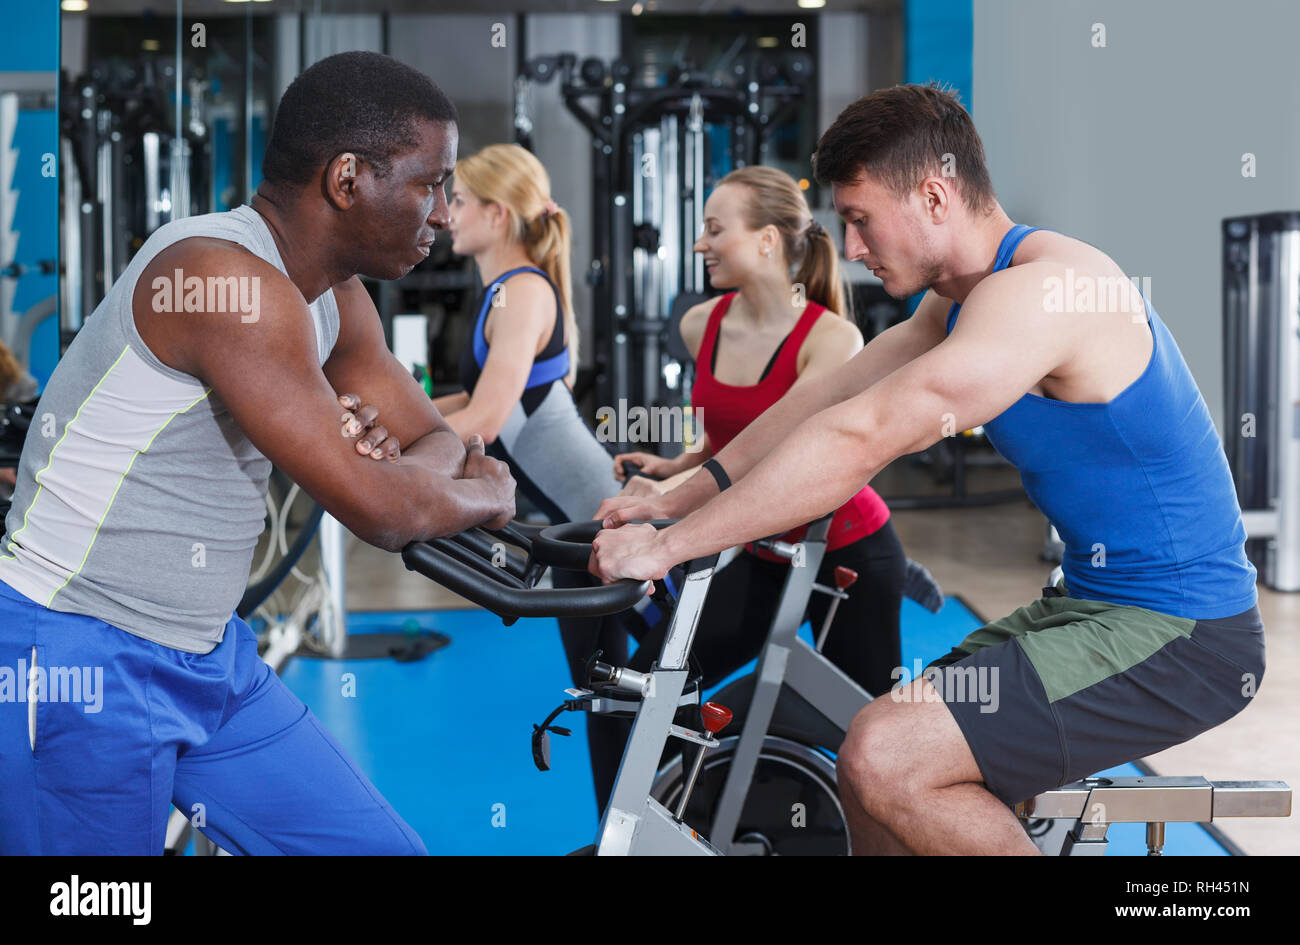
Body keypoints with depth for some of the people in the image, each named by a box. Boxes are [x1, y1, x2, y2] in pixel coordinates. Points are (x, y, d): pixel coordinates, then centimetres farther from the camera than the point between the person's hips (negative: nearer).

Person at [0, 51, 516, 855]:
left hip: (213, 656, 9)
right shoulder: (226, 279, -24)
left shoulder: (335, 300, 7)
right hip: (79, 662, -9)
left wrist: (392, 464, -11)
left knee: (381, 846, 9)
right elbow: (379, 510, -27)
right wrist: (485, 495, -6)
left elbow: (442, 443, 13)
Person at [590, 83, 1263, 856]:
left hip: (1177, 641, -10)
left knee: (885, 762, -20)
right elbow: (823, 403, 12)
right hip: (1095, 603, 10)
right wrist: (676, 500, 5)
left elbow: (859, 440, -27)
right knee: (877, 767, 9)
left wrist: (669, 547, -23)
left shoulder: (1043, 290, -22)